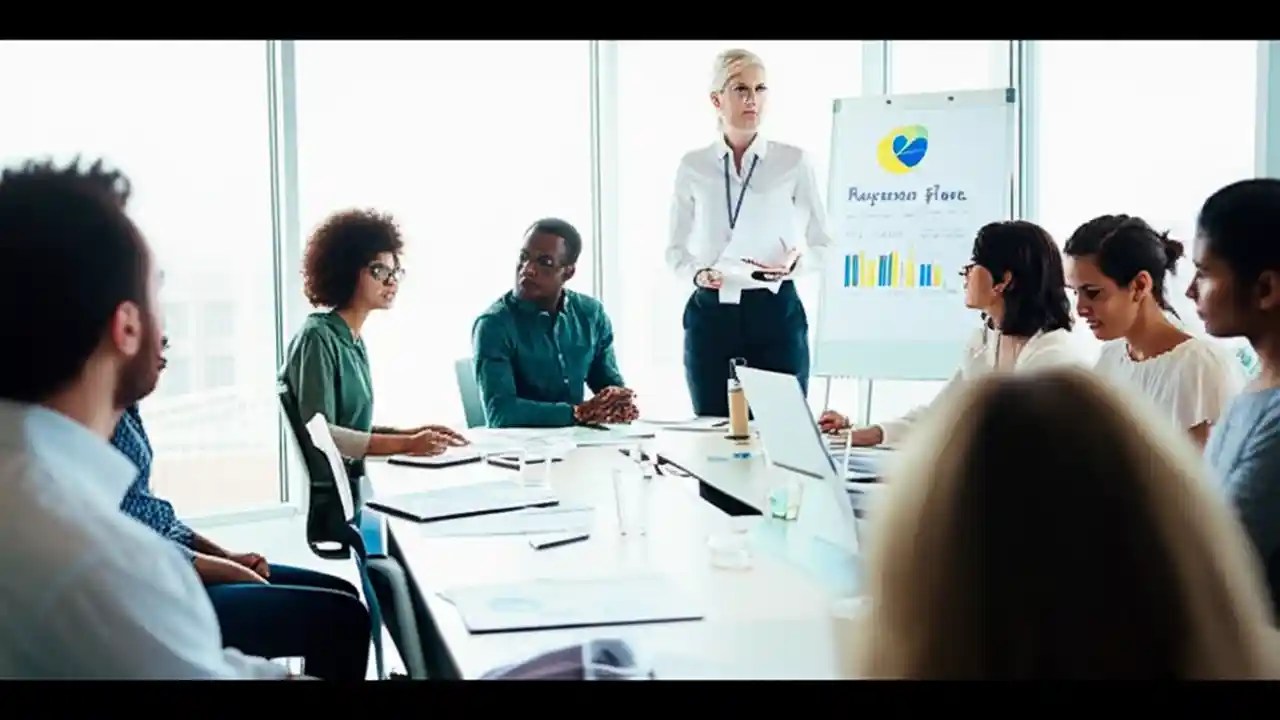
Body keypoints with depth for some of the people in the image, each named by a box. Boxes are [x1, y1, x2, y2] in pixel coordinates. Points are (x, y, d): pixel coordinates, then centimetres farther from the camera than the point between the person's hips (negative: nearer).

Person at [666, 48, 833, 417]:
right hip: (710, 315, 1)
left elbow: (823, 245, 5)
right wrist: (697, 273, -11)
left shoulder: (794, 161, 0)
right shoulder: (692, 166, 4)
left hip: (775, 313, -1)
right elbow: (676, 249, 9)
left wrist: (794, 261, -15)